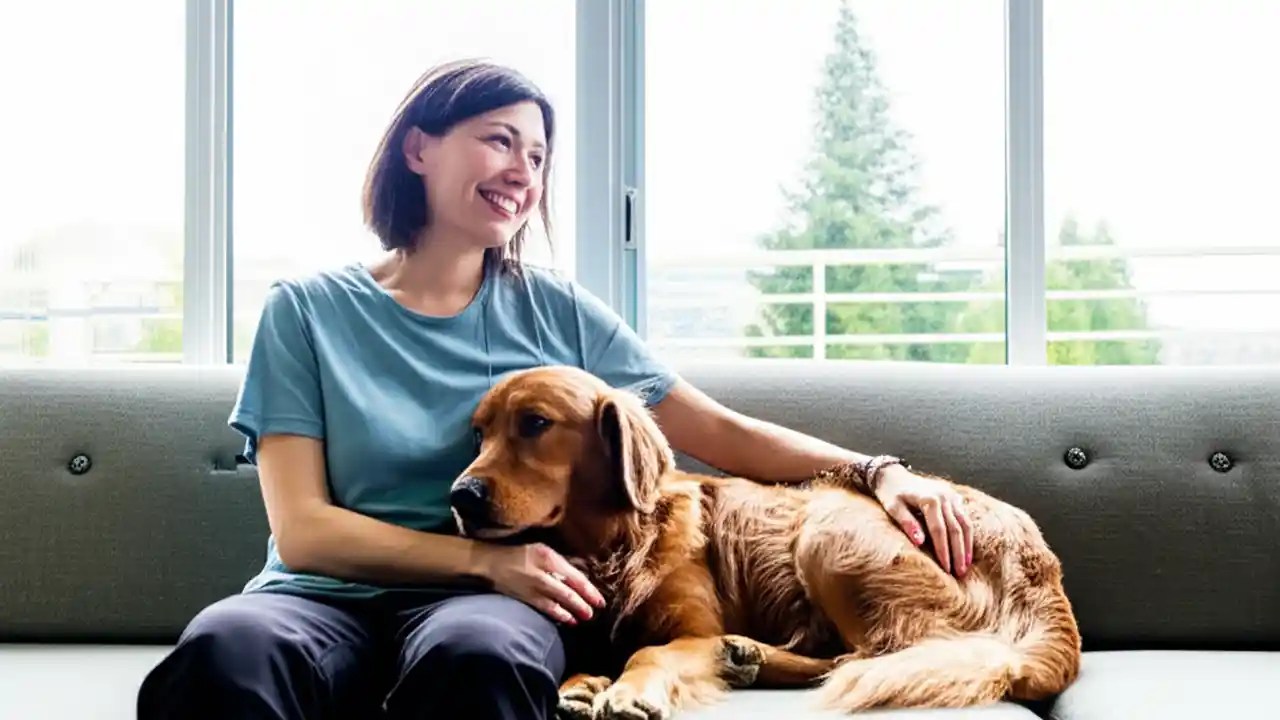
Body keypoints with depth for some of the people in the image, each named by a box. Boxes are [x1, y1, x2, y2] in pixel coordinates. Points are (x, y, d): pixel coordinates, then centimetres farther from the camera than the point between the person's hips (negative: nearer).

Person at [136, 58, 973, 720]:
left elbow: (723, 433, 11)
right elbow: (302, 530, -2)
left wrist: (878, 471, -4)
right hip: (331, 597, -1)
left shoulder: (556, 312, 12)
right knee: (225, 647, -37)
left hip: (483, 607, 1)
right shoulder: (307, 311, 6)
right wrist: (483, 557, -15)